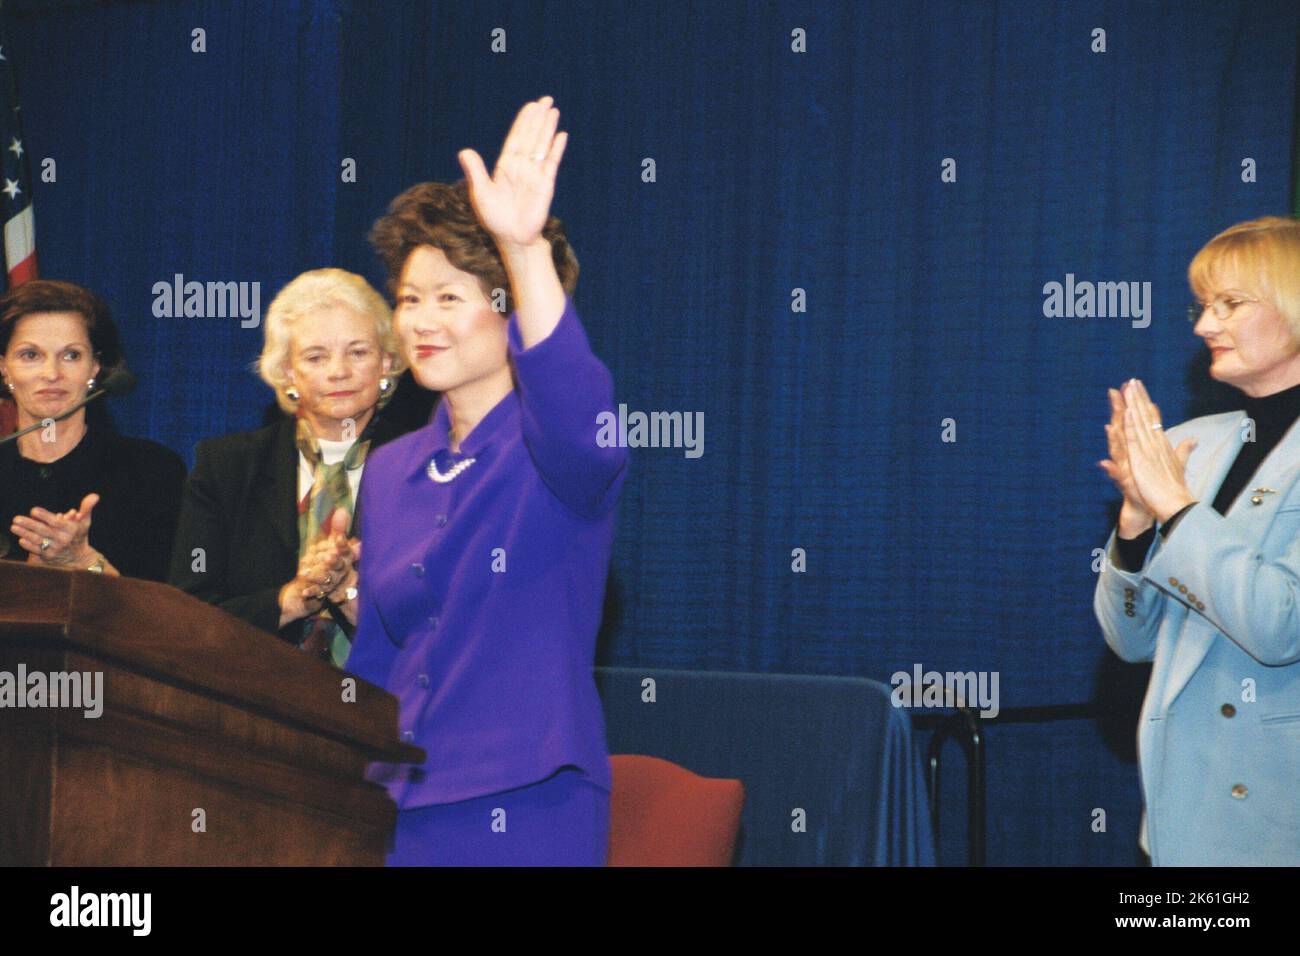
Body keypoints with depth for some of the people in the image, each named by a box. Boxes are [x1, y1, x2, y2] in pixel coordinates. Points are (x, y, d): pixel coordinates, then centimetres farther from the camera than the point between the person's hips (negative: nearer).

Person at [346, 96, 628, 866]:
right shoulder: (391, 472, 12)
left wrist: (526, 248, -42)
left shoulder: (555, 452, -7)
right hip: (397, 812, 6)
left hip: (526, 810, -5)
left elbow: (579, 424, -32)